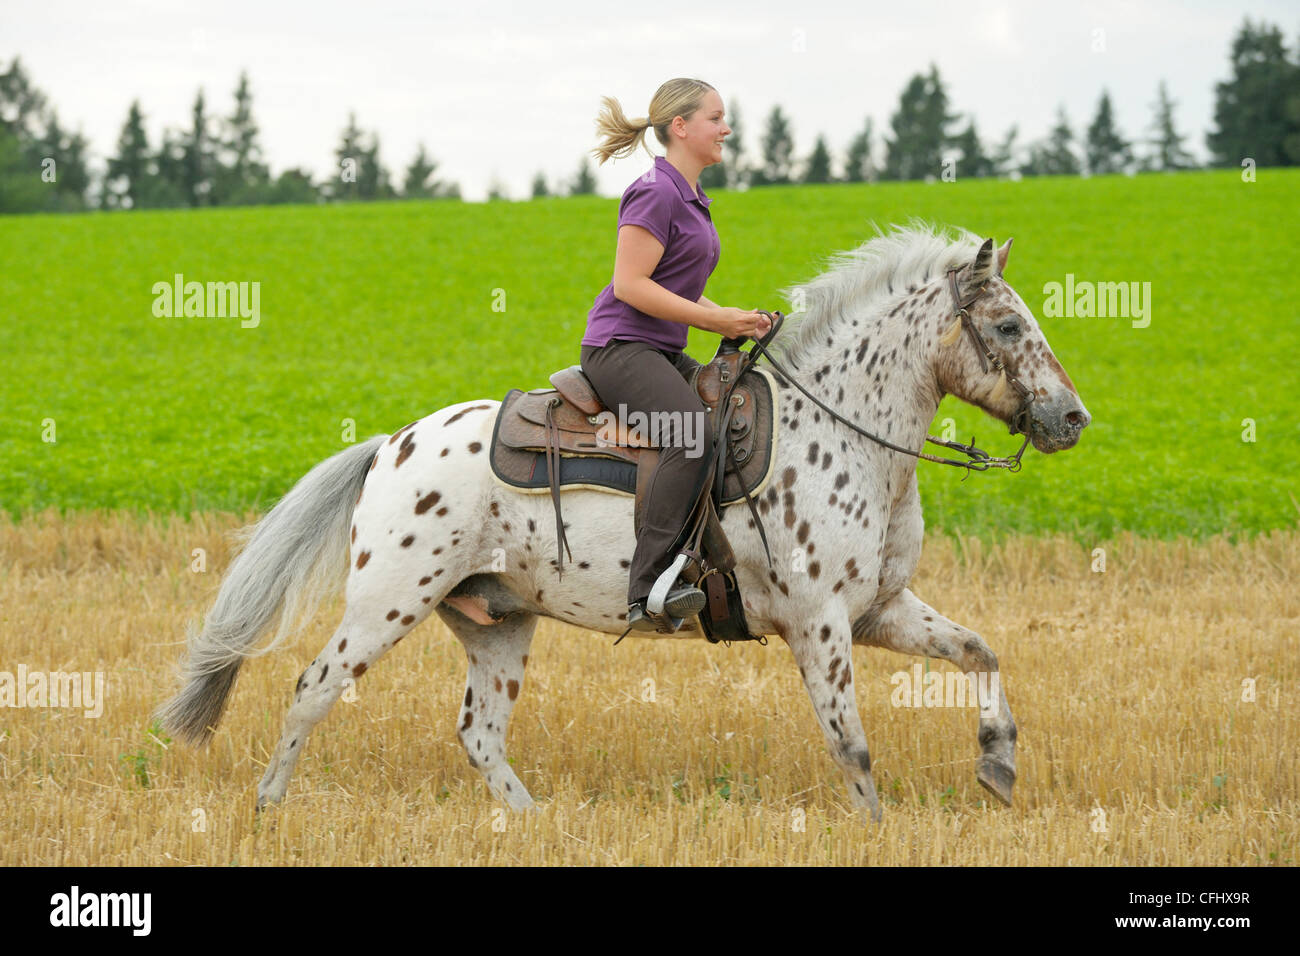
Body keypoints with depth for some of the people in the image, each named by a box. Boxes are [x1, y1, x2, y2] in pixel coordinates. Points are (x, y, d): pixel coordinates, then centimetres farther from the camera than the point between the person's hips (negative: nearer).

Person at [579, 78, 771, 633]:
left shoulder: (690, 199, 19)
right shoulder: (656, 193, -11)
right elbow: (630, 285, -18)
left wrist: (737, 321, 10)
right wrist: (715, 318, -17)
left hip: (663, 355, 10)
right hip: (620, 347, -10)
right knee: (693, 433, -33)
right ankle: (648, 591, -38)